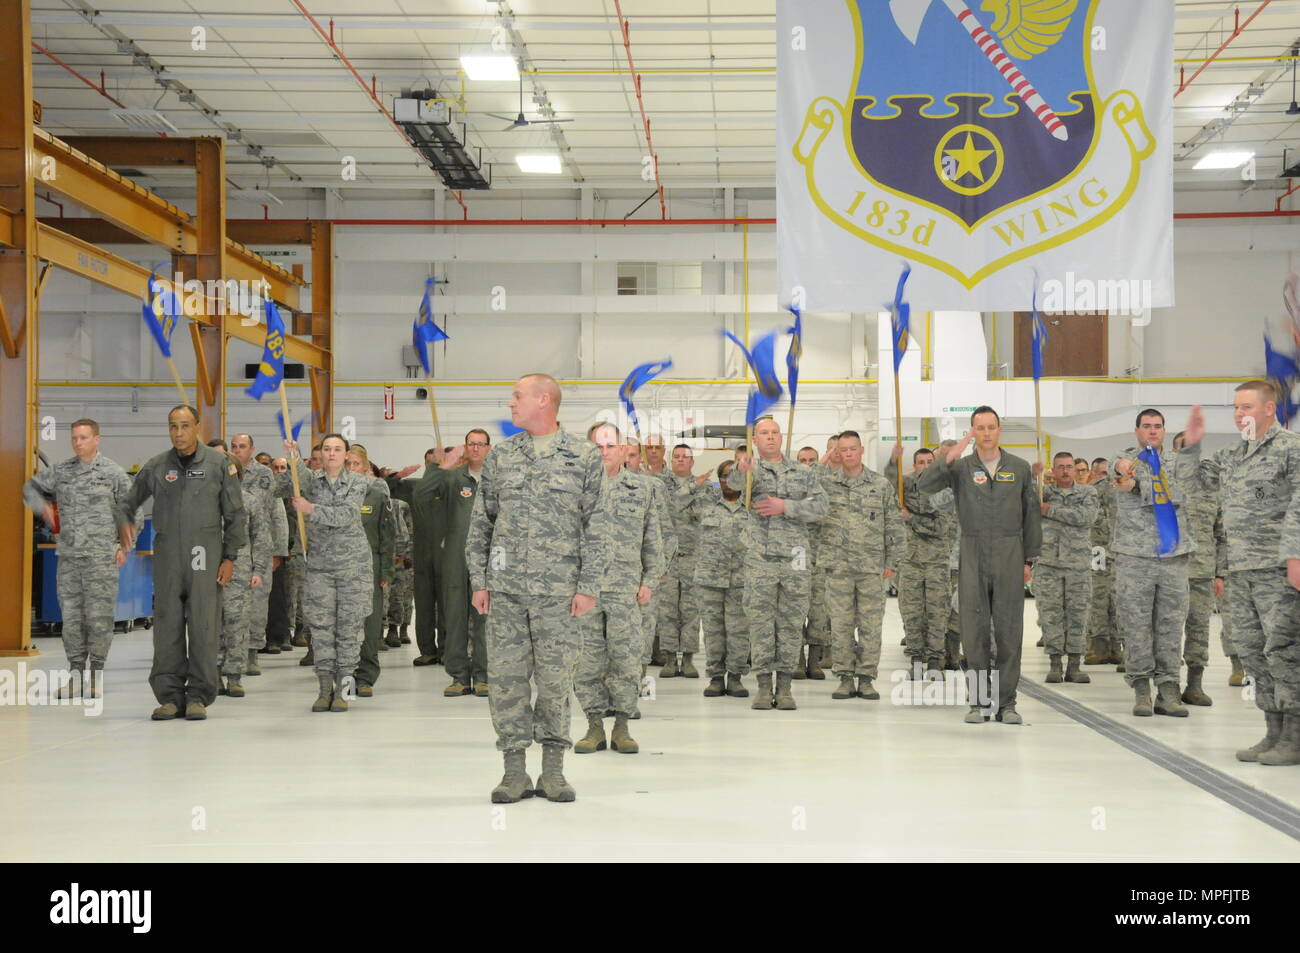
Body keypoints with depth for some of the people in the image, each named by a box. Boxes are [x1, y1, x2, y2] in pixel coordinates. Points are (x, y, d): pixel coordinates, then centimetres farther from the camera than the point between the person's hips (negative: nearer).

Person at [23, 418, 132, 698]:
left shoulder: (113, 472, 0)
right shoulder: (60, 471, 9)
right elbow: (31, 487, 23)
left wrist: (124, 546, -2)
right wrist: (42, 506, 3)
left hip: (102, 558, -3)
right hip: (68, 557, 4)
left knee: (99, 617, -3)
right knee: (71, 615, 5)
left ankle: (95, 674, 5)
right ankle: (75, 671, 12)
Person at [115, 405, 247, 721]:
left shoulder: (218, 463, 3)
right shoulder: (156, 467, 9)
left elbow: (234, 514, 5)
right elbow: (127, 502, 18)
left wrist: (230, 556, 0)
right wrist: (124, 523, -5)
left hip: (205, 556, -2)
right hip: (167, 556, 2)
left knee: (204, 626, -3)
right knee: (167, 627, 2)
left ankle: (198, 696, 4)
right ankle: (170, 695, 9)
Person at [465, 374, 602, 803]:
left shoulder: (584, 457, 2)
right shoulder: (500, 457, 10)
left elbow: (596, 526, 0)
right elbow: (480, 523, 12)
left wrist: (588, 586, -7)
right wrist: (478, 581, 4)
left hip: (558, 590, -2)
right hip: (505, 588, 3)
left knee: (556, 678, 1)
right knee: (506, 675, 1)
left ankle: (553, 769, 12)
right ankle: (514, 769, 10)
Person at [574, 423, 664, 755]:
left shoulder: (641, 488, 10)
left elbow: (652, 538, 12)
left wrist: (650, 580, 5)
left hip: (625, 587, 0)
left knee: (625, 656, -1)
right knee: (588, 657, 1)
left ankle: (621, 728, 7)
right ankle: (595, 727, 10)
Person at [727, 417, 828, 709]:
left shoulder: (803, 473, 12)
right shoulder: (751, 470, 6)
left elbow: (820, 507, 1)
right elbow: (734, 483, -19)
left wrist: (786, 507, -12)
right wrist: (742, 471, -43)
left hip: (796, 559, 2)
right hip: (760, 560, -2)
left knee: (792, 622, 2)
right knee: (760, 622, -1)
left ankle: (784, 687, 9)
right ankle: (764, 686, 6)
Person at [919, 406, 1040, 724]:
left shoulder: (1019, 468, 8)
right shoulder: (961, 468, 5)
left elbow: (1032, 515, 11)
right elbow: (925, 484, -11)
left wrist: (1030, 558, 7)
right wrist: (949, 458, -22)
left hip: (1010, 556, 1)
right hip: (973, 556, 0)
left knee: (1009, 630, 1)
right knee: (974, 630, 1)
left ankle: (1006, 702, 7)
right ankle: (978, 701, 8)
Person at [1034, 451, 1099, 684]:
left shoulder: (1087, 493, 7)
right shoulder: (1044, 492, 10)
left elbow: (1087, 517, -11)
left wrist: (1051, 510, -11)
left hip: (1079, 562, 0)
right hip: (1048, 562, 0)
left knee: (1077, 614, 0)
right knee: (1050, 614, -2)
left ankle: (1074, 665, 6)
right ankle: (1055, 664, 5)